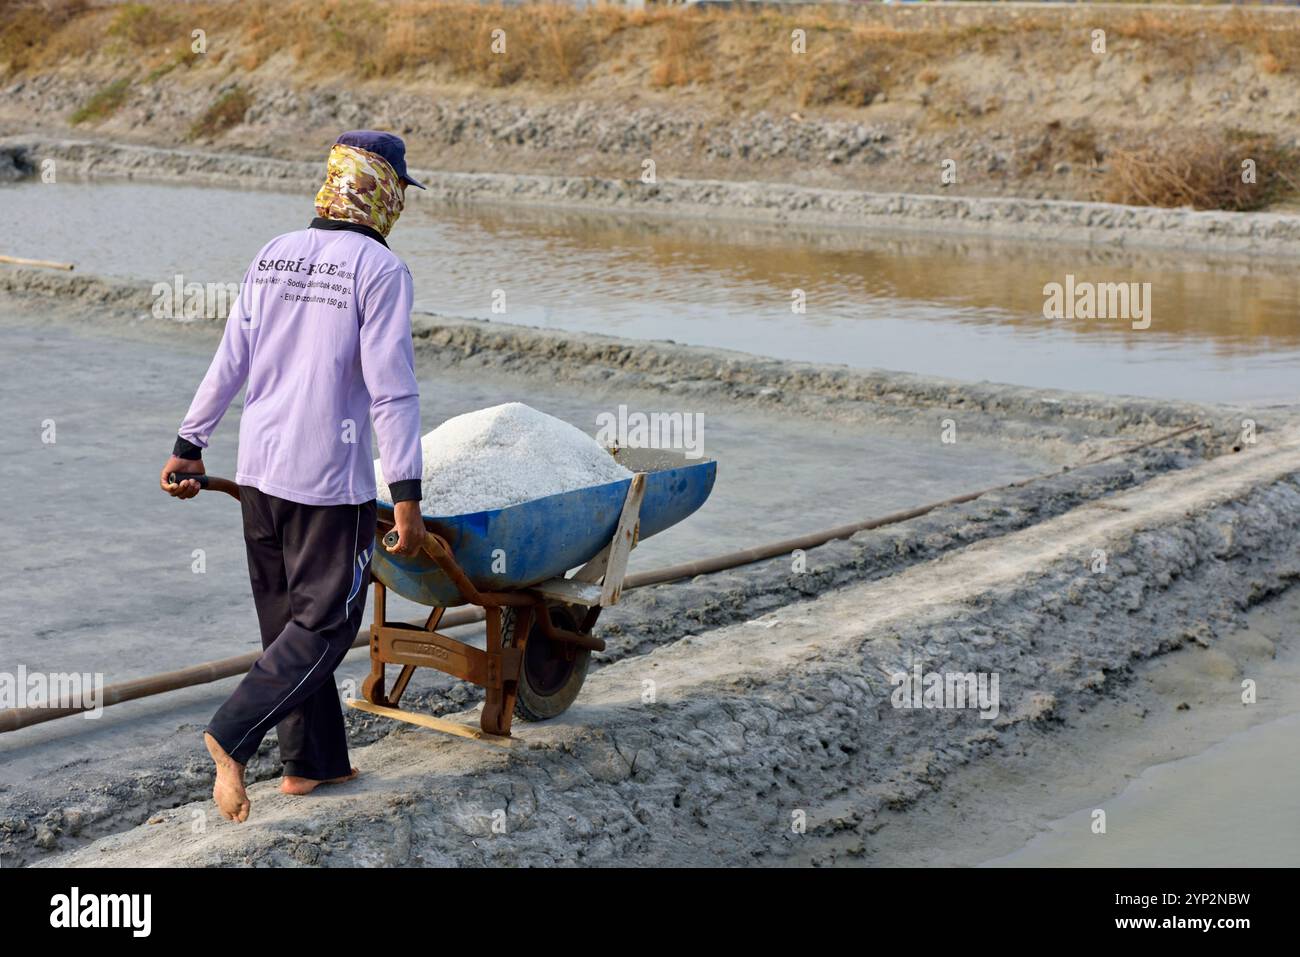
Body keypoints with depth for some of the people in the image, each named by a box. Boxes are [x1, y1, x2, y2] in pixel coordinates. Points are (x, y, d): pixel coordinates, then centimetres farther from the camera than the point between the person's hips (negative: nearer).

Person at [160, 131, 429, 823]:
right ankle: (232, 735, -11)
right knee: (325, 623, 2)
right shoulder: (381, 270, -11)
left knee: (287, 618, 14)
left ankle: (312, 762, 21)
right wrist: (406, 497, -15)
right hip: (330, 479, -7)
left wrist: (190, 445, 18)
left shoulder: (272, 256, 8)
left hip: (259, 469, 7)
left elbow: (229, 364, 10)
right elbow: (391, 390, -16)